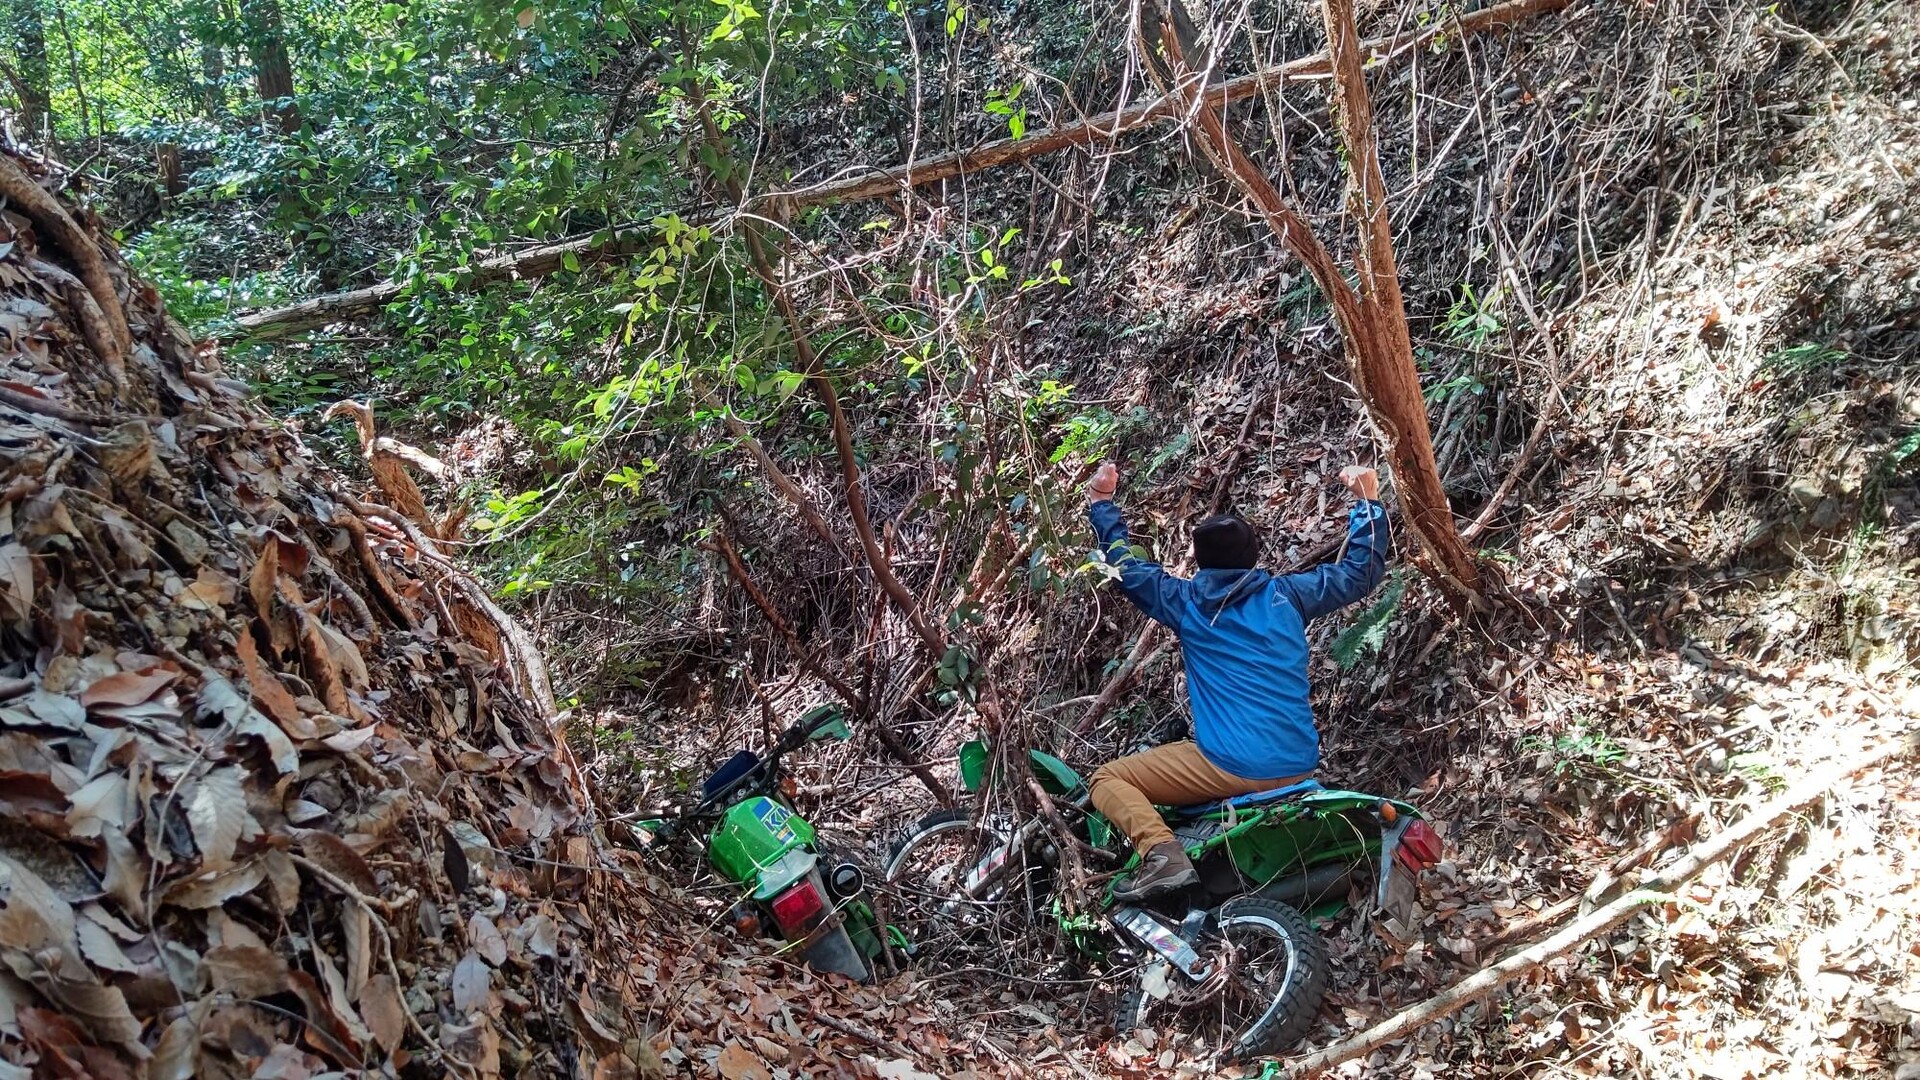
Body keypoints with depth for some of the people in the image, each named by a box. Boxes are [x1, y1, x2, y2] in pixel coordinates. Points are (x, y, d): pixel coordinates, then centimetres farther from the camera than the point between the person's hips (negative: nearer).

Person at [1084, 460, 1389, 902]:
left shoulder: (1184, 601, 3)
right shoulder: (1287, 594, 7)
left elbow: (1125, 565, 15)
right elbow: (1362, 571, 17)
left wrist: (1101, 503, 24)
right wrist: (1369, 501, 25)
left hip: (1230, 766, -5)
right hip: (1300, 767, 5)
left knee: (1107, 779, 4)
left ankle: (1161, 852, -20)